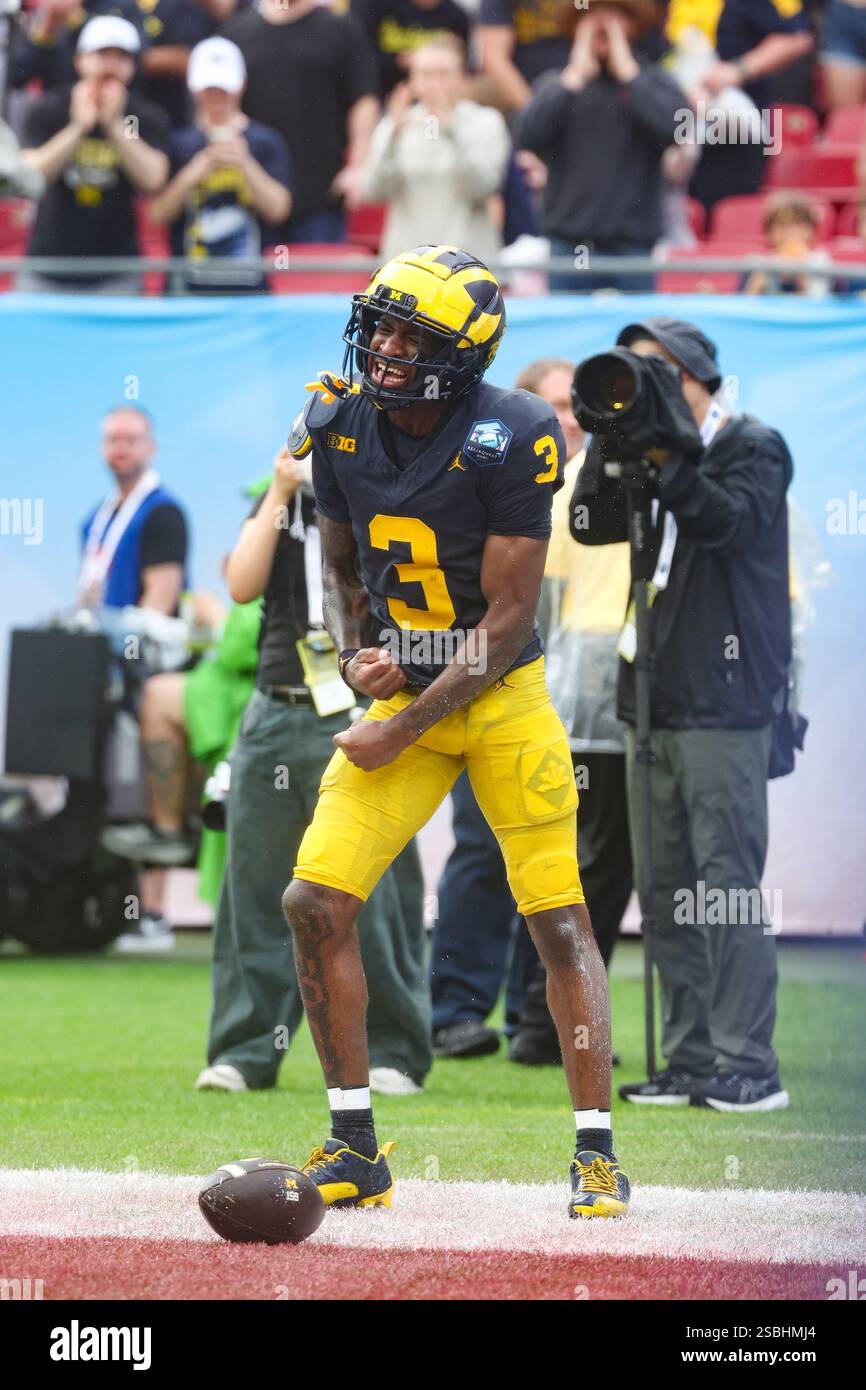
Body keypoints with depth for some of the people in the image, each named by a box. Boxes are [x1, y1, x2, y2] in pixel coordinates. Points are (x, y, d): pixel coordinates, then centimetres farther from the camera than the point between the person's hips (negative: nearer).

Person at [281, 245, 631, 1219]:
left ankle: (596, 1151, 7)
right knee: (315, 902, -7)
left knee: (558, 919, -3)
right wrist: (354, 656, -6)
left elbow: (506, 618, -16)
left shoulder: (508, 440, -18)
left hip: (503, 699, -4)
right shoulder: (340, 428, -3)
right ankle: (356, 1149, 4)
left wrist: (400, 733, -16)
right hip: (399, 696, 4)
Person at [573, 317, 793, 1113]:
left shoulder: (754, 449, -2)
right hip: (657, 703, 7)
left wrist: (663, 455, -24)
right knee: (667, 894, 6)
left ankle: (748, 1065, -8)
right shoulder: (649, 458, 16)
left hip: (725, 705, -7)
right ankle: (692, 1062, 10)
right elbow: (590, 525, 6)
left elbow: (730, 521, -19)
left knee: (727, 887, -9)